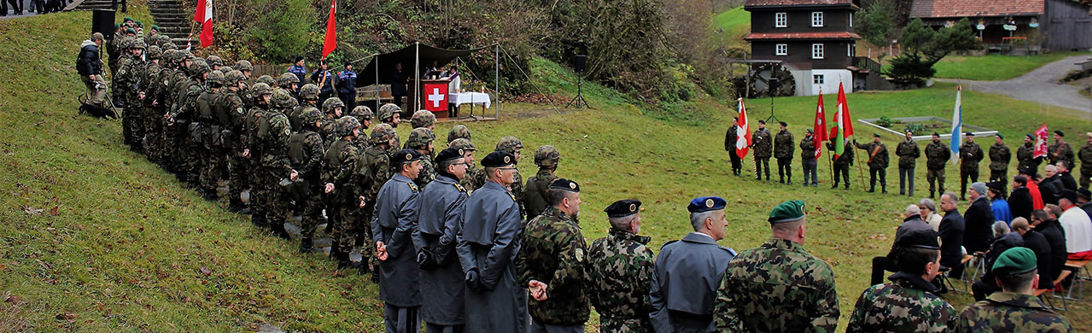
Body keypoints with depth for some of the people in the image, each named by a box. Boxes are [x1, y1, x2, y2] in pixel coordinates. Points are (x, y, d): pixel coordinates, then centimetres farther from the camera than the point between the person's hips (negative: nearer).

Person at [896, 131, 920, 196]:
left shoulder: (914, 144, 1)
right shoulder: (901, 143, 6)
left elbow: (918, 154, 7)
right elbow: (897, 152, 18)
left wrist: (912, 157, 3)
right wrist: (902, 156, 8)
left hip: (911, 164, -2)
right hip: (902, 164, 2)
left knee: (910, 179, 0)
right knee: (902, 178, 6)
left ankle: (911, 193, 3)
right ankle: (902, 192, 15)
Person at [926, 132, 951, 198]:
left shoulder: (942, 146, -4)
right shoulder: (929, 145, 6)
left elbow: (948, 154, 5)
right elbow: (926, 152, 26)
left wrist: (943, 161, 3)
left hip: (940, 167, -3)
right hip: (931, 167, 3)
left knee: (941, 181, -1)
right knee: (931, 181, 7)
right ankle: (932, 193, 16)